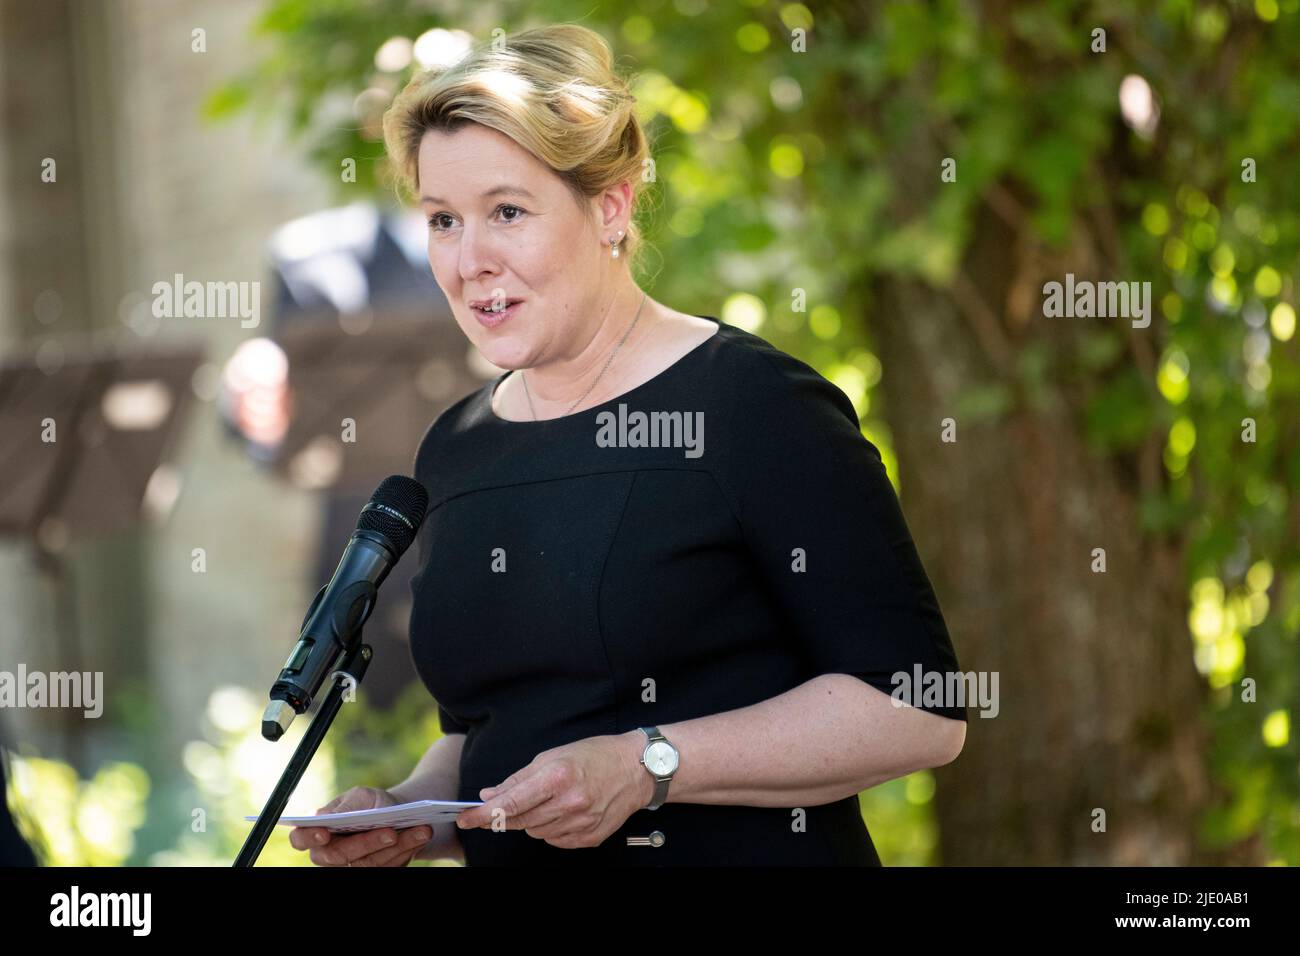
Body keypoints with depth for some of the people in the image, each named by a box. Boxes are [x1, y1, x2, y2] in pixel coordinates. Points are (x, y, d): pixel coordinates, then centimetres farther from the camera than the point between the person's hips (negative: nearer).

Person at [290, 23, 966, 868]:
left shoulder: (753, 408, -9)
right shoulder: (454, 451, 11)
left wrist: (649, 766, -18)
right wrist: (408, 814, 2)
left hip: (751, 853, -5)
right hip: (514, 862, 5)